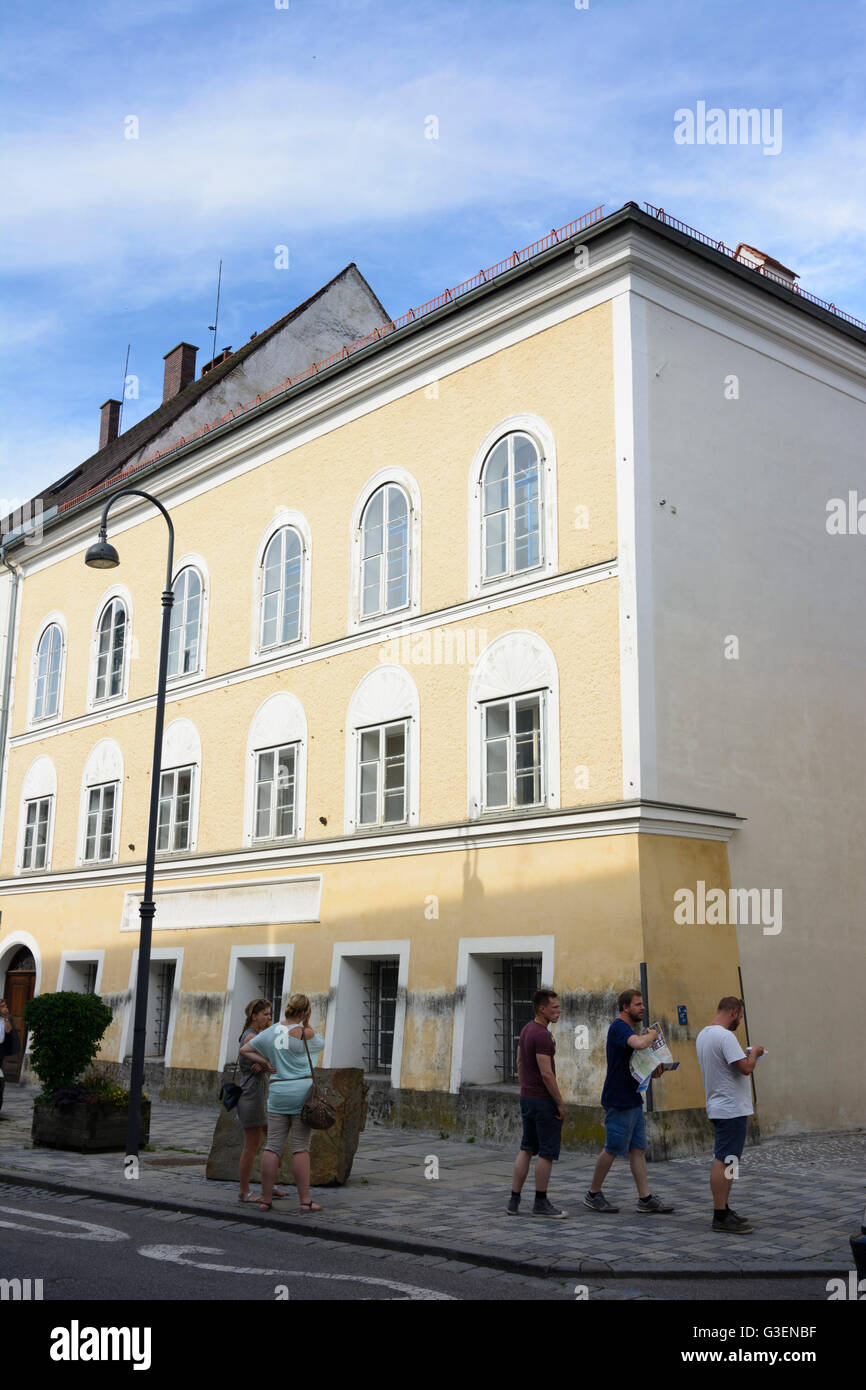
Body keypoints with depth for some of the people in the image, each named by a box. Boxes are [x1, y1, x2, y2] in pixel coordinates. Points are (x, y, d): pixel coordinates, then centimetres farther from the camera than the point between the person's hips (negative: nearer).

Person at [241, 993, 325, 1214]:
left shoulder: (270, 1032, 7)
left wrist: (266, 1063, 8)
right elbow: (320, 1044, 11)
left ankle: (265, 1199, 6)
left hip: (278, 1094, 5)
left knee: (273, 1147, 5)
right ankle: (305, 1200, 1)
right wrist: (307, 1024, 7)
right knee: (301, 1148, -1)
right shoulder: (304, 1033, -9)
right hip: (303, 1092, -4)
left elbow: (244, 1050, 12)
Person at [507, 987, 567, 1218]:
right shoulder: (542, 1035, -20)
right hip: (544, 1100, -9)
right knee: (547, 1151, 1)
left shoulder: (527, 1030, 10)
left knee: (527, 1149, 13)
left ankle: (514, 1201, 13)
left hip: (527, 1098, 10)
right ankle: (541, 1203, 9)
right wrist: (560, 1103, -16)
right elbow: (546, 1074, -22)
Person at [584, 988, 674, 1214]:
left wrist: (652, 1071, 7)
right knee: (612, 1150, -1)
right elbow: (638, 1044, -37)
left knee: (638, 1149, 8)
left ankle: (645, 1199, 11)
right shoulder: (619, 1027, -16)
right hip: (619, 1101, -10)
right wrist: (651, 1035, -15)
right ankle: (593, 1194, 12)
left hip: (633, 1099, 10)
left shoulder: (630, 1028, 16)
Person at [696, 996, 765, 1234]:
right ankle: (720, 1217, -6)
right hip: (731, 1109, -11)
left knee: (724, 1161, 15)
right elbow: (745, 1067, -24)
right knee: (724, 1161, -8)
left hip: (719, 1106, 11)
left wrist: (747, 1054, 20)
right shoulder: (724, 1036, -20)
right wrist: (754, 1053, -5)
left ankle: (723, 1210, 20)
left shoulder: (704, 1034, 13)